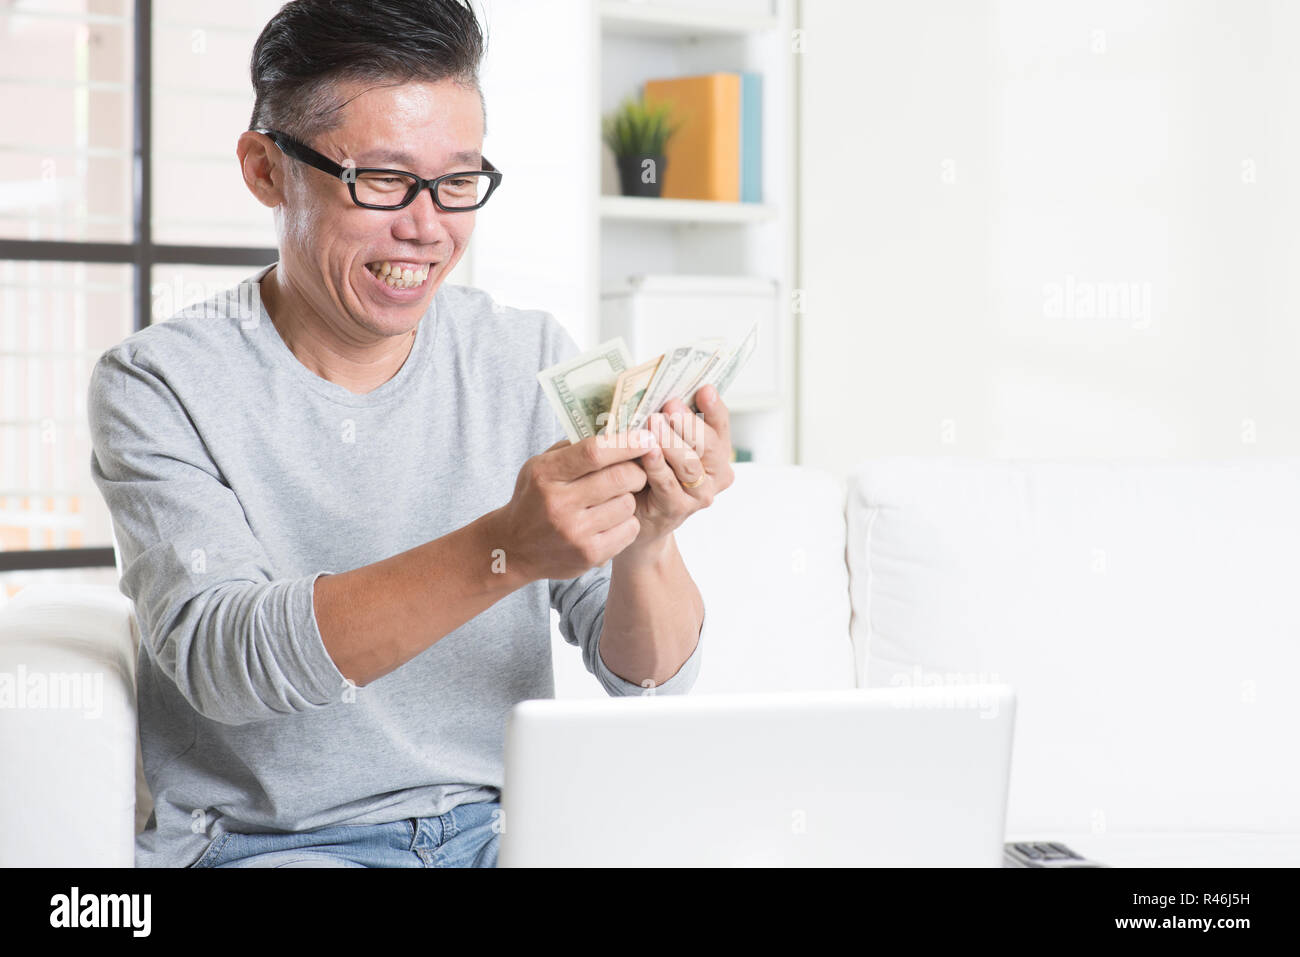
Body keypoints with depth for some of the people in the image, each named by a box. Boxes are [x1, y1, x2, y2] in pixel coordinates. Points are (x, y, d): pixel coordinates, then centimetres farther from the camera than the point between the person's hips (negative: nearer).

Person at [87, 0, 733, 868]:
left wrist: (646, 542, -25)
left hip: (504, 824, 3)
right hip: (270, 838, -3)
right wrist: (504, 551, -34)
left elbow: (647, 678, -1)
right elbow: (219, 658, -22)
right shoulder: (162, 383, -6)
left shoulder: (533, 361, 4)